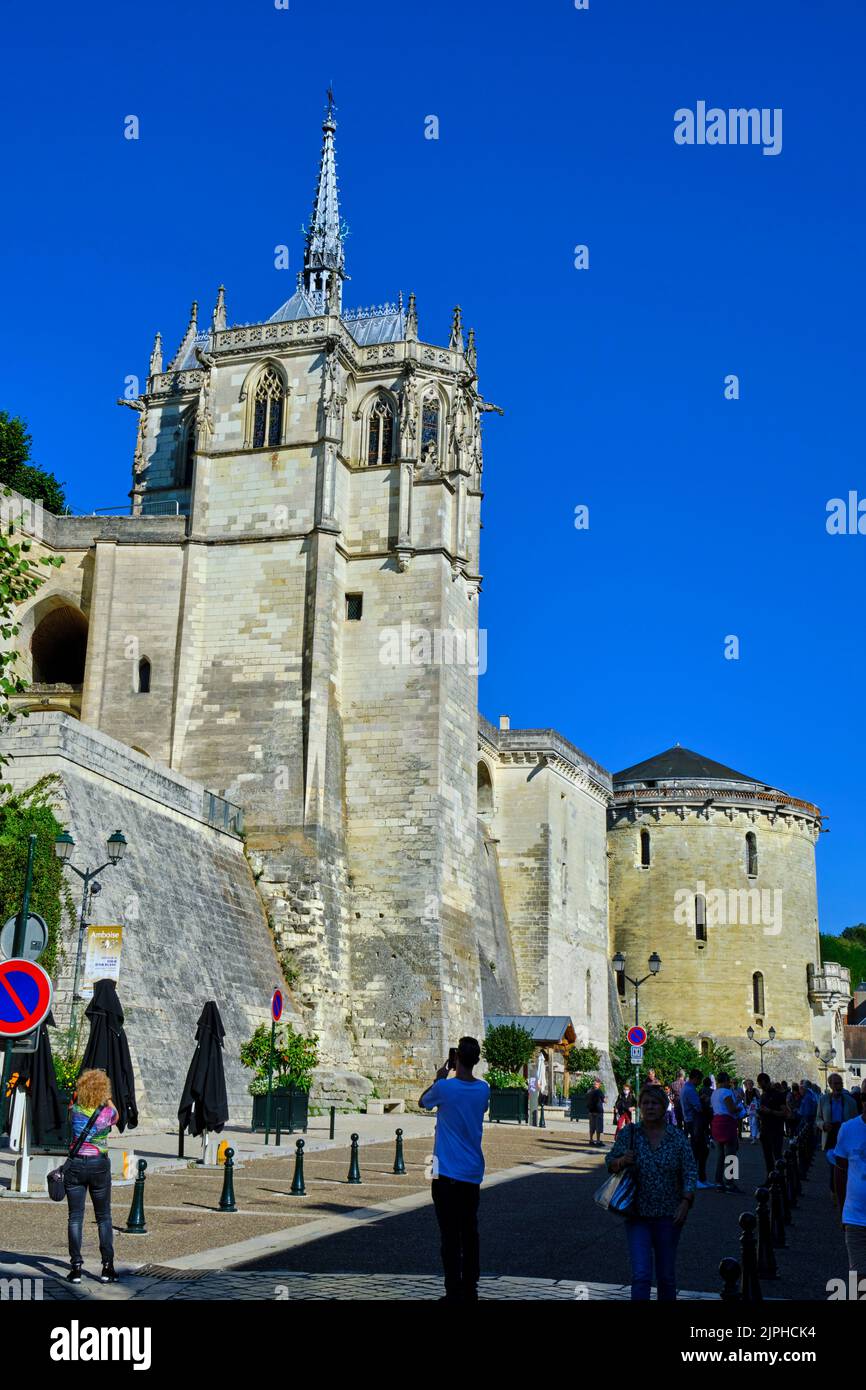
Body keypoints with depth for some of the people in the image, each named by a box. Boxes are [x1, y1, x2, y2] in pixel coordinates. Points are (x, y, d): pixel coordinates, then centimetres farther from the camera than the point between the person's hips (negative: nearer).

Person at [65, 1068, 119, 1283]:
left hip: (76, 1165, 0)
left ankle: (76, 1267, 3)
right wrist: (108, 1099, 18)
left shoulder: (74, 1108, -7)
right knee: (104, 1217, 10)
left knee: (75, 1217, 6)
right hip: (99, 1165, 0)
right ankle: (107, 1268, 9)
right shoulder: (108, 1110, -9)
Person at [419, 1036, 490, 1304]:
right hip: (473, 1173, 5)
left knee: (450, 1235, -2)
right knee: (470, 1232, 13)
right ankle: (470, 1291, 18)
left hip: (447, 1173, -5)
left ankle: (455, 1293, -3)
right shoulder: (483, 1089, 1)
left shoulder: (444, 1087, -14)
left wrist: (439, 1079, 17)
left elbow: (422, 1102, 7)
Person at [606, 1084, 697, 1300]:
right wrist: (622, 1162, -16)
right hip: (637, 1215, -1)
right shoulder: (628, 1133, -2)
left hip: (669, 1216, 1)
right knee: (641, 1275, -10)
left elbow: (690, 1172, -2)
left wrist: (685, 1202, -14)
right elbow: (610, 1163, 5)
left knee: (666, 1275, 13)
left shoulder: (678, 1137, -3)